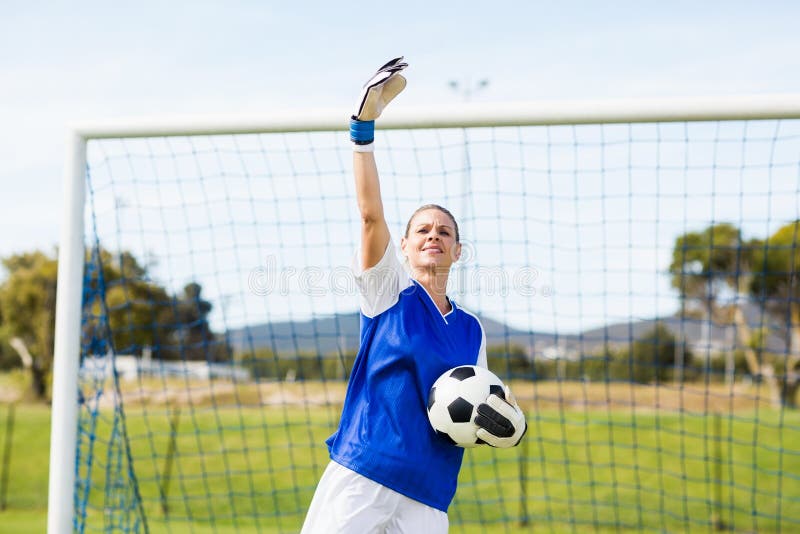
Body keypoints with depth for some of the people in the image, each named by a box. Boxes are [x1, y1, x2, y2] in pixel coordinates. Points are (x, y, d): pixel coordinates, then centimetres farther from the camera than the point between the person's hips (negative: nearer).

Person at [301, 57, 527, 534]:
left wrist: (495, 422, -1)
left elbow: (477, 414, 23)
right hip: (360, 479, -4)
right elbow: (371, 212, -9)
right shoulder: (389, 290, 5)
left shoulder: (471, 329, 15)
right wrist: (364, 126, -18)